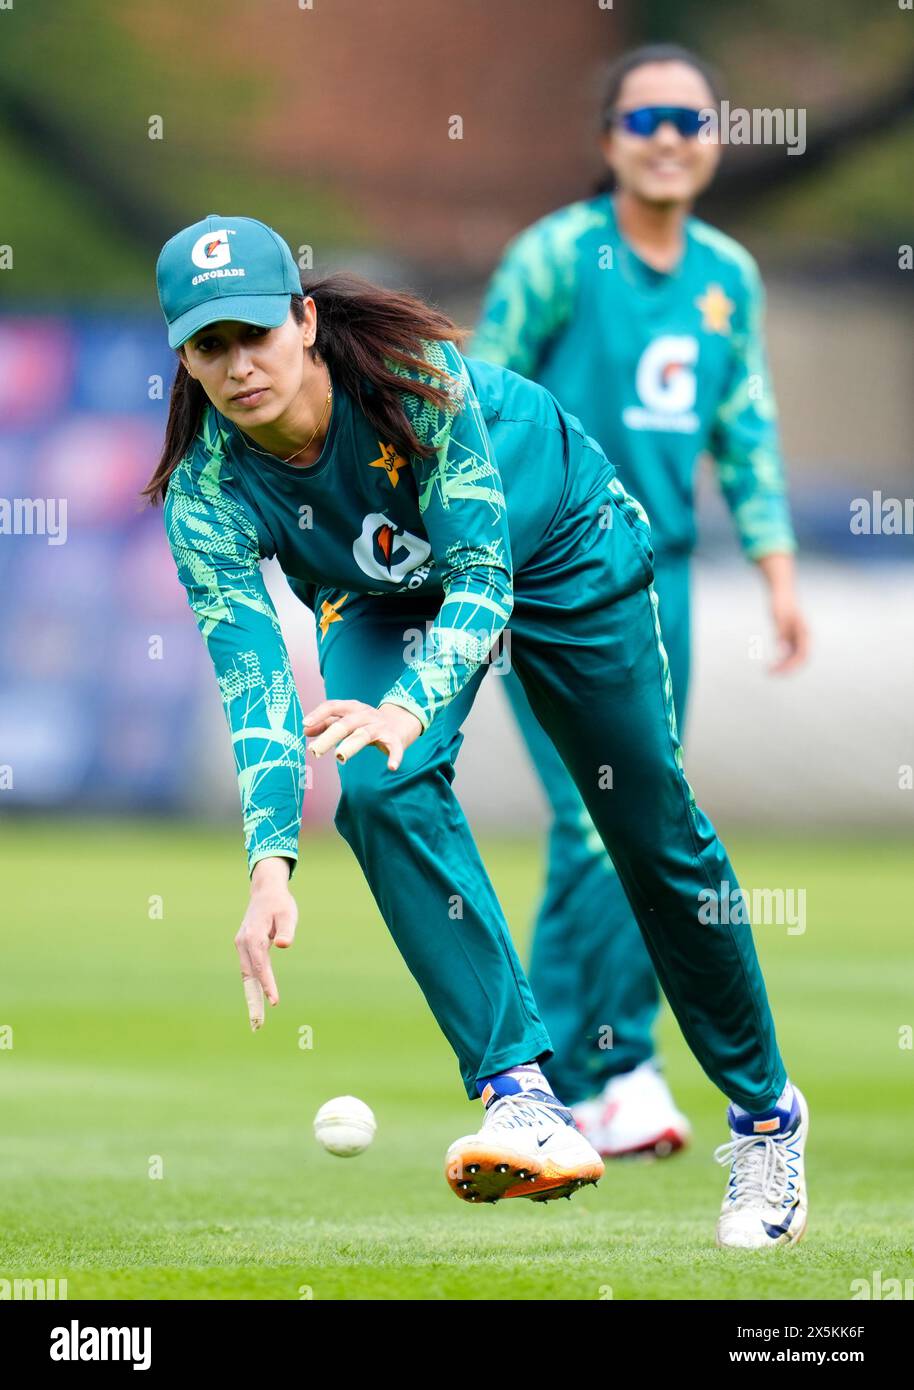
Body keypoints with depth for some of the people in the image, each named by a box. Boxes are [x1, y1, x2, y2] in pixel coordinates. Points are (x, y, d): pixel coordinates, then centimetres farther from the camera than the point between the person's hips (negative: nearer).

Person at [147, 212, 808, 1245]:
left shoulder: (409, 375, -36)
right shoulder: (205, 498, -28)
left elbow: (481, 578, -37)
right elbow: (251, 682, -32)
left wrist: (411, 707, -54)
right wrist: (271, 864, -45)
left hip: (562, 547, -2)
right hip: (388, 602, 2)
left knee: (656, 831, 4)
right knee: (379, 790, -28)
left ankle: (765, 1110, 24)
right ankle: (523, 1096, -33)